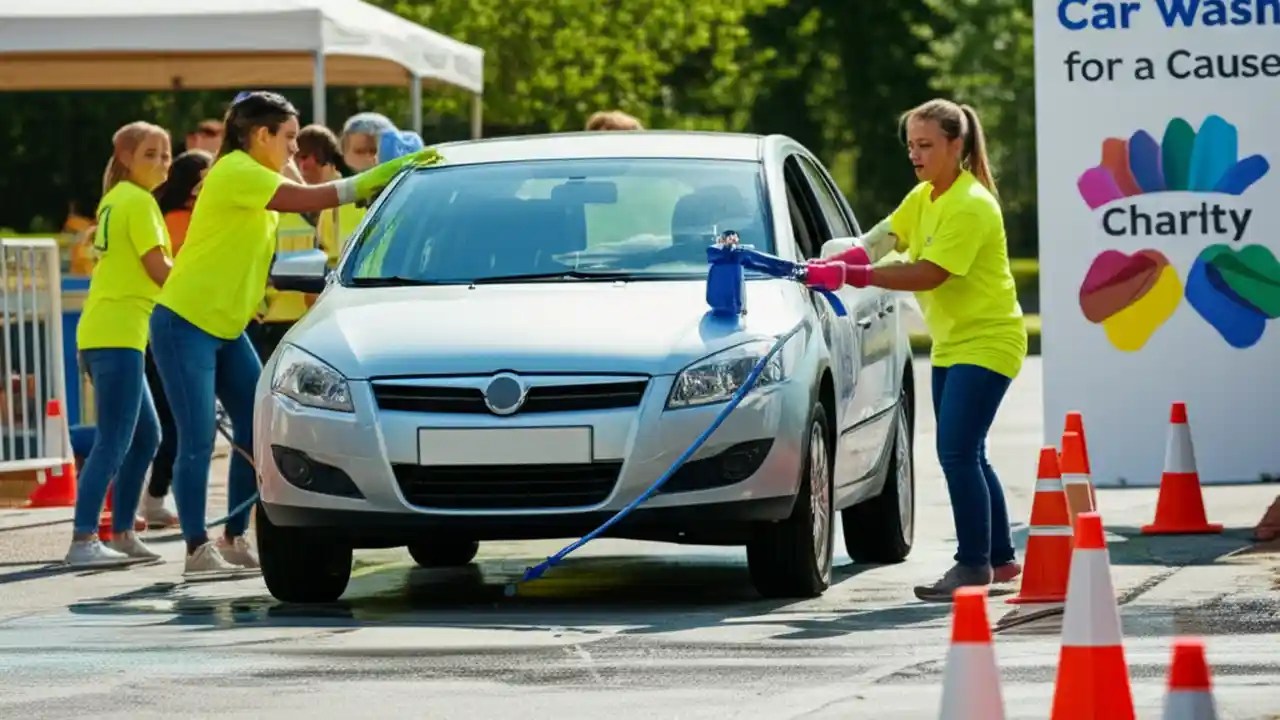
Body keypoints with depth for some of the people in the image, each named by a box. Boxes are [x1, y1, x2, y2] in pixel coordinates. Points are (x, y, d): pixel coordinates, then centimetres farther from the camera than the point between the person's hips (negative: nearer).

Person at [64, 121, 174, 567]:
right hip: (118, 334, -10)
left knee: (145, 437, 15)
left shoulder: (116, 199, 20)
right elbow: (158, 269, -12)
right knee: (113, 443, -13)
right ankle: (84, 539, -18)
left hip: (102, 333, 10)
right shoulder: (138, 201, -8)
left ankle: (122, 533, 17)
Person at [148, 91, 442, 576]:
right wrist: (382, 174, -16)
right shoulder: (236, 173, -15)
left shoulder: (256, 180, 16)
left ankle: (234, 539, 12)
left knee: (256, 428, 4)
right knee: (198, 440, -9)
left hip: (225, 328, 10)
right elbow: (312, 199, -21)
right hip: (184, 323, -10)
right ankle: (197, 550, -6)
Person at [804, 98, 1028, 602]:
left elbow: (928, 274, -26)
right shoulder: (923, 197, 9)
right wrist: (841, 260, -18)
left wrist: (854, 275, -31)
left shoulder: (970, 206, -20)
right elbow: (882, 240, 2)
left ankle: (974, 564, -9)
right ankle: (1000, 558, 22)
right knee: (965, 455, 12)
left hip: (986, 341, -10)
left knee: (957, 452, -15)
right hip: (951, 342, 10)